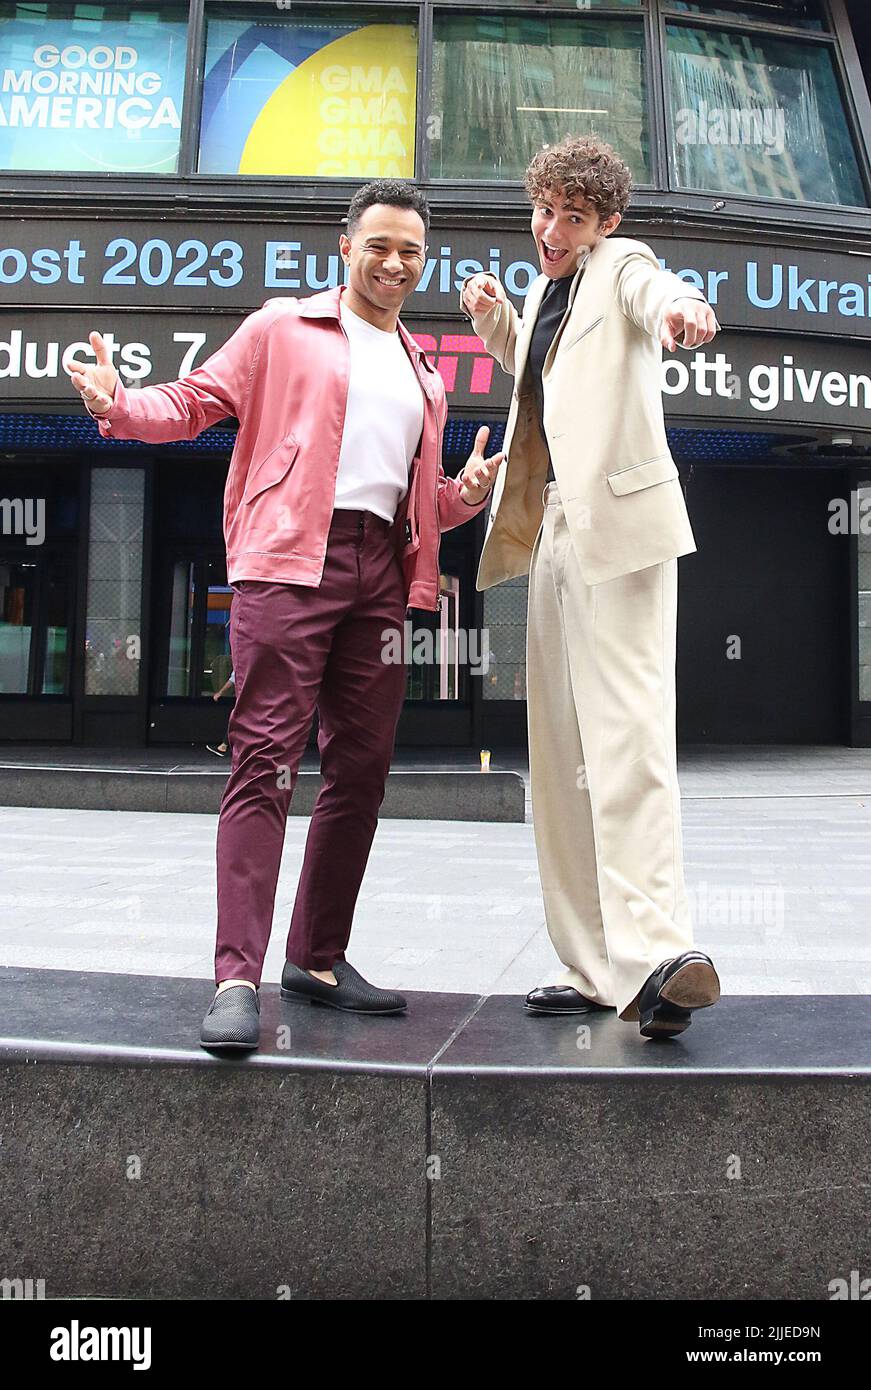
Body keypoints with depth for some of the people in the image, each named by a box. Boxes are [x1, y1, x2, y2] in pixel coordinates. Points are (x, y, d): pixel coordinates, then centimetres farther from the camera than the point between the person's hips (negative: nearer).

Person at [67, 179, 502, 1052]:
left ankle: (318, 959, 15)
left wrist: (464, 496, 6)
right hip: (289, 559, -6)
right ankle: (237, 978, -13)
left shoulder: (422, 378, 27)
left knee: (362, 768, 4)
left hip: (380, 571, 6)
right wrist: (122, 406, -14)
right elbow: (196, 402, 6)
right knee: (265, 761, -13)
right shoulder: (281, 329, 12)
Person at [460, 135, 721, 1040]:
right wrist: (492, 316, 23)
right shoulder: (544, 289, 22)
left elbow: (656, 292, -22)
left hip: (616, 523, -8)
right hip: (553, 531, 8)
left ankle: (656, 953, -22)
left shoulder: (621, 264, 1)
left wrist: (682, 306, -46)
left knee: (625, 735, -20)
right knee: (562, 754, 6)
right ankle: (597, 966, 13)